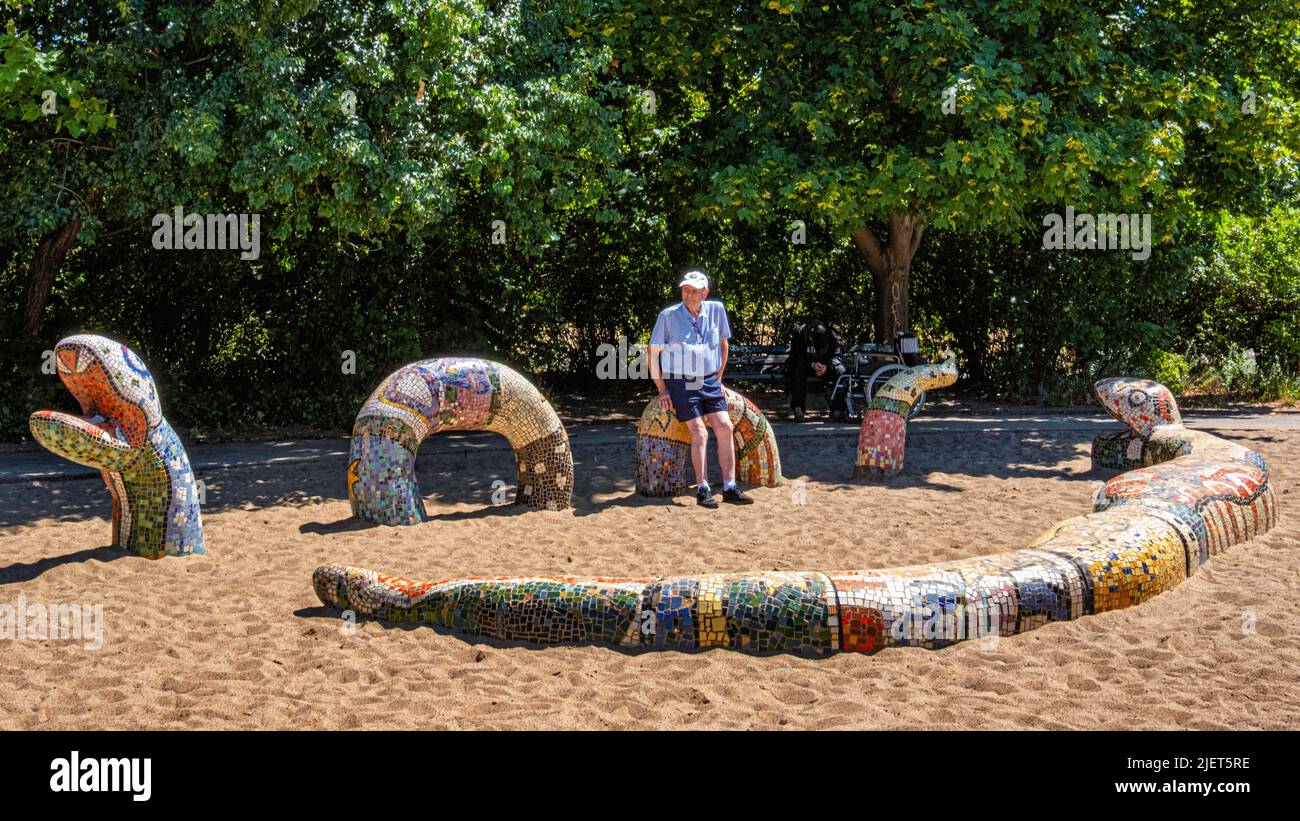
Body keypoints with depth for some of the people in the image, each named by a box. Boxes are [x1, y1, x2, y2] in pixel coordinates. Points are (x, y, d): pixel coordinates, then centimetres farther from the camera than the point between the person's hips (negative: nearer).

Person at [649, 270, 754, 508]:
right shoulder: (668, 316, -7)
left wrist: (718, 378, 12)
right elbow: (653, 352, -2)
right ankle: (702, 490, -11)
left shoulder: (716, 310, 1)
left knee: (725, 428, -8)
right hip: (680, 383, -4)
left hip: (709, 381, 4)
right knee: (700, 433, -14)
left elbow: (724, 343, 16)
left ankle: (730, 487, -5)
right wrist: (662, 390, -5)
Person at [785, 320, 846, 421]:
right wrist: (811, 364, -41)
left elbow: (837, 355, -21)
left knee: (840, 371, -27)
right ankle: (798, 408, -30)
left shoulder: (832, 336, -18)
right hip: (804, 365, -2)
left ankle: (836, 408, -20)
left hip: (825, 366, 2)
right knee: (796, 372, -36)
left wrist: (827, 366, -42)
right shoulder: (799, 334, -23)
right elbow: (796, 357, -24)